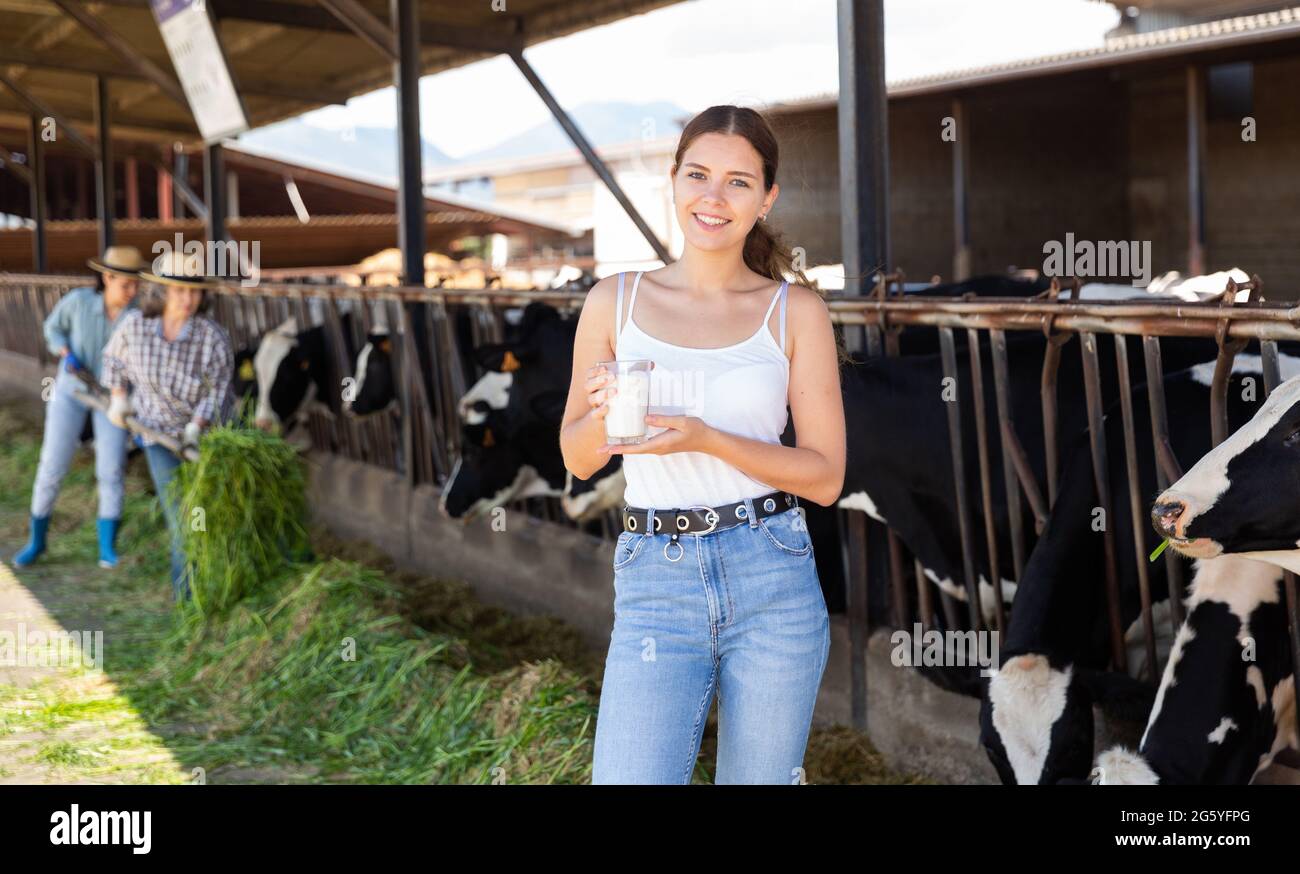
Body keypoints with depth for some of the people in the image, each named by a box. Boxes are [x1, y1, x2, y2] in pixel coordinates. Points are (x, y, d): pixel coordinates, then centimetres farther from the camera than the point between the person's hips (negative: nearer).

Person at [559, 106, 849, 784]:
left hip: (773, 580, 0)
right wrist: (603, 412, -12)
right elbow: (577, 459, 11)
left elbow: (826, 477, -1)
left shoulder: (796, 311, 2)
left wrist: (706, 439, -15)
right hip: (656, 584, 0)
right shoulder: (615, 301, 5)